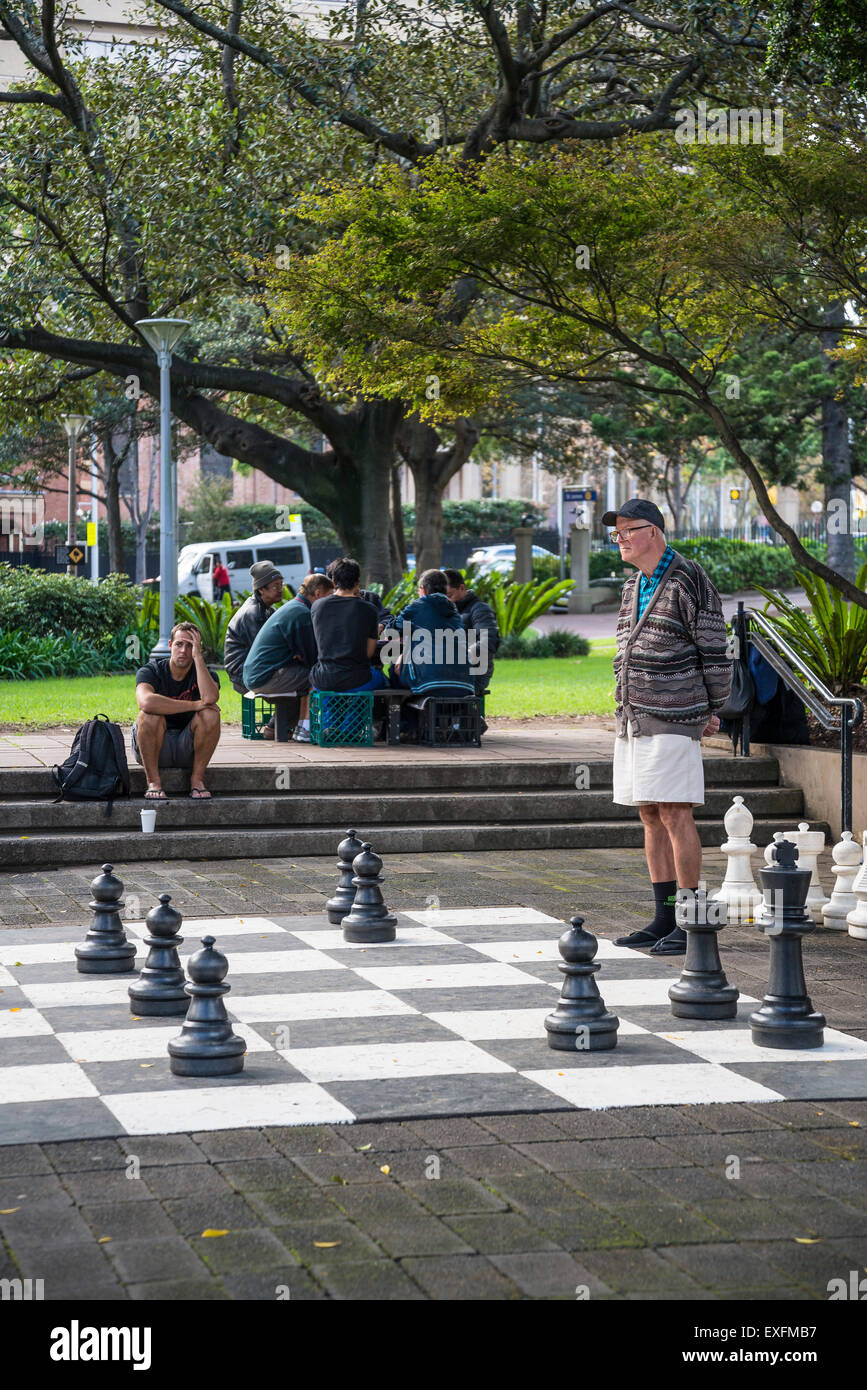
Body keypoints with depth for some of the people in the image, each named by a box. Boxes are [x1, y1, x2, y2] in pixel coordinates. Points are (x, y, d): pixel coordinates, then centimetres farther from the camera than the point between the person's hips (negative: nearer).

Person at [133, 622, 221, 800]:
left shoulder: (207, 674, -2)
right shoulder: (151, 671, -9)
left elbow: (210, 698, -29)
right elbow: (146, 702, -34)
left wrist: (198, 656, -25)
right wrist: (193, 705, -30)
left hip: (188, 749, 2)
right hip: (151, 749, -2)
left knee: (211, 714, -24)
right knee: (150, 715, -31)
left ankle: (197, 779, -13)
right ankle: (153, 781, -19)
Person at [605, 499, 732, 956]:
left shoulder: (687, 581, -9)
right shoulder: (632, 587, 17)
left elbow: (714, 649, -8)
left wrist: (712, 711, -5)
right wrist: (628, 706, 16)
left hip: (672, 720, -8)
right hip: (634, 720, 8)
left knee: (674, 815, -9)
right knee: (651, 817, 9)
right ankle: (665, 918, 15)